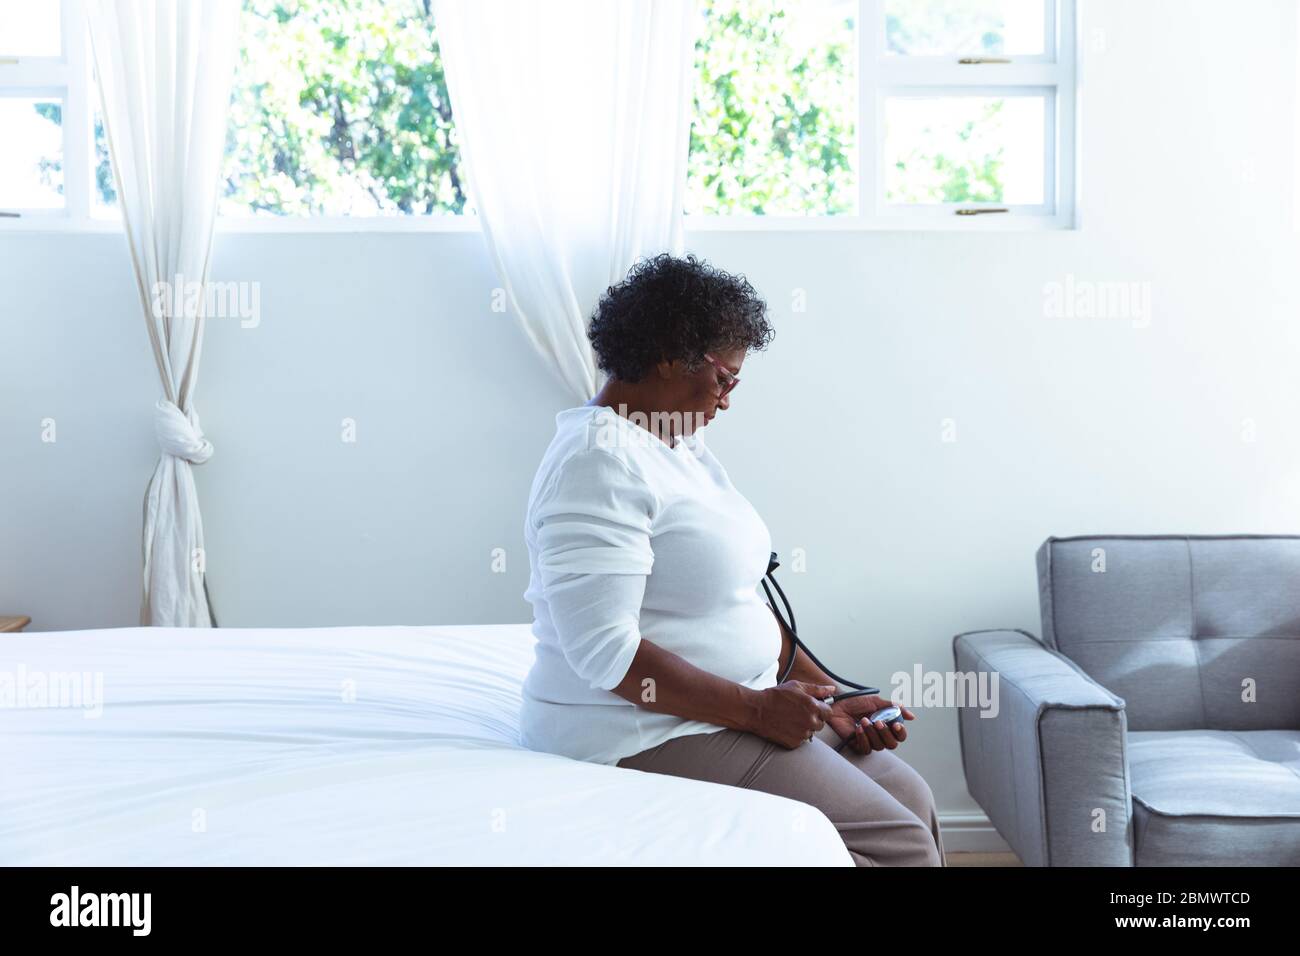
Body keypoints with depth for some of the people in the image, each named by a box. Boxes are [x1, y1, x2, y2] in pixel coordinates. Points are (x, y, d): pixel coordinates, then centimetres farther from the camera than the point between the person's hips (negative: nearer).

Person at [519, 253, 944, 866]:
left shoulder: (683, 448, 13)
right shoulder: (598, 460, -19)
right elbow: (603, 650, -26)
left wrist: (829, 698, 7)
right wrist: (754, 709, -20)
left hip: (732, 710, 10)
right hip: (647, 736, -10)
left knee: (910, 799, 9)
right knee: (902, 847, -13)